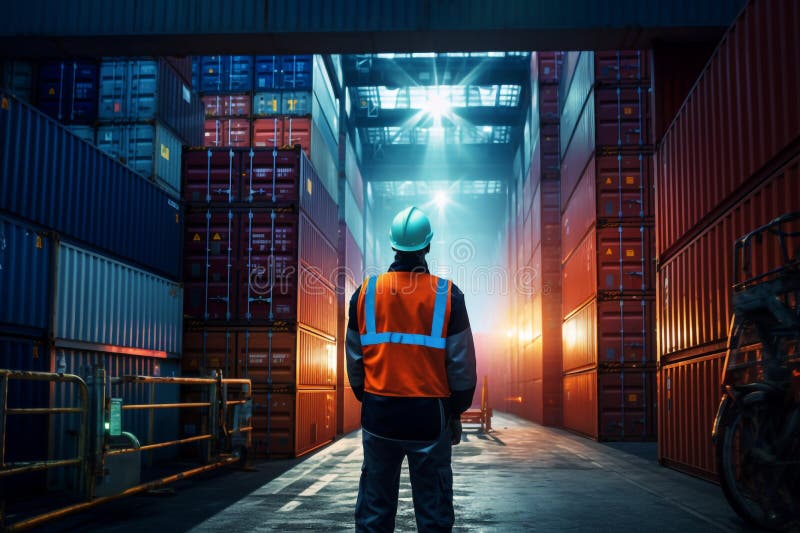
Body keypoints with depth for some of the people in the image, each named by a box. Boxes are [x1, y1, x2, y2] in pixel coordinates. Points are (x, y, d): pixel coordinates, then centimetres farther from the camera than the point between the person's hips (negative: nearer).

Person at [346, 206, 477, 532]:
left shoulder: (366, 293, 1)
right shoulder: (447, 295, -6)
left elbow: (355, 360, 7)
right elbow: (462, 364, -4)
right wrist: (456, 412, 8)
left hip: (378, 413, 2)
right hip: (429, 414, -2)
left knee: (374, 507, 12)